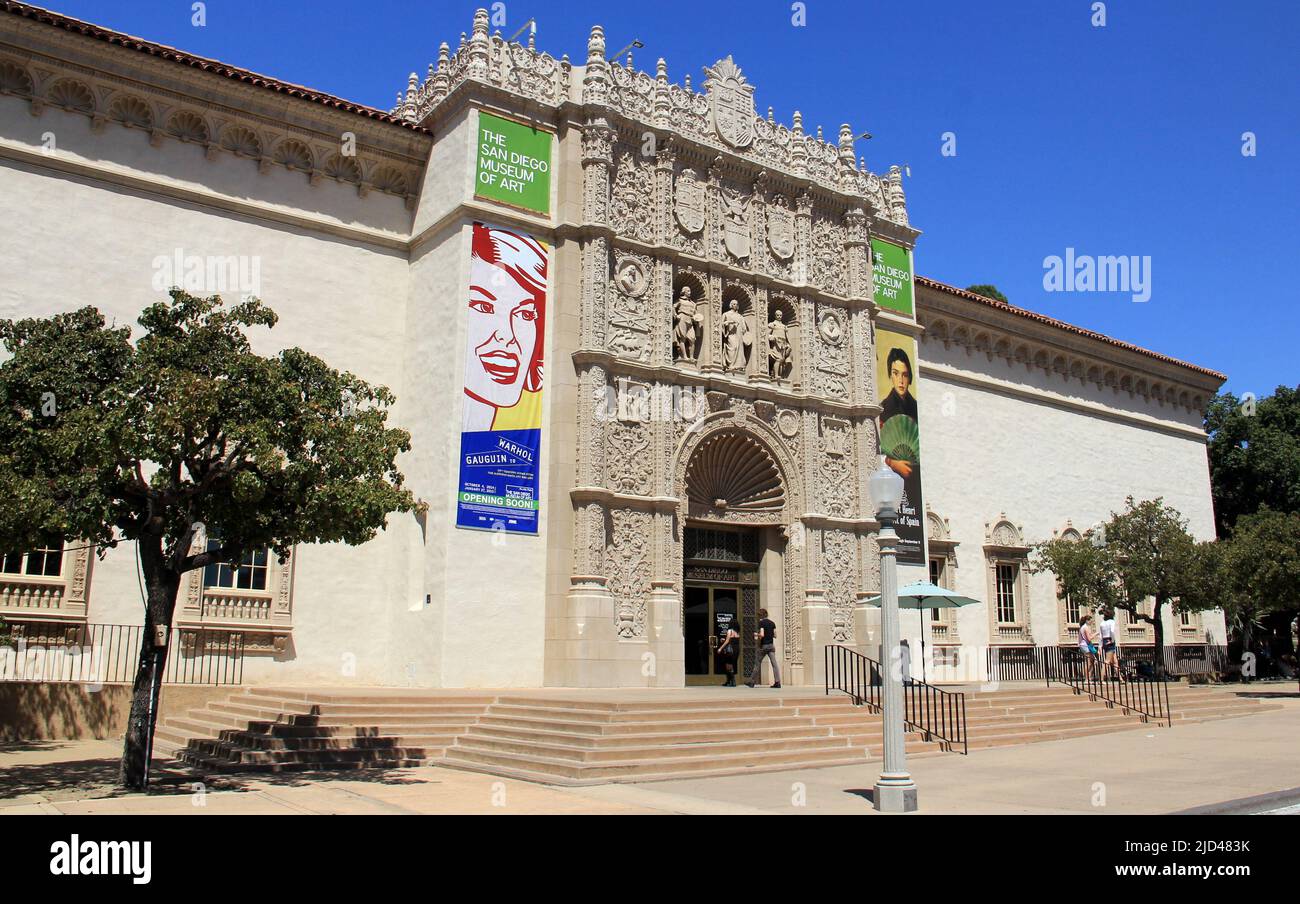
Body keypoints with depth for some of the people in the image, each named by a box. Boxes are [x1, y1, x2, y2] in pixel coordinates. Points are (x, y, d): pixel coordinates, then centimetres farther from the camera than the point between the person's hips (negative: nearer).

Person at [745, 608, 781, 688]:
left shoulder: (761, 622, -9)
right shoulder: (772, 623, 9)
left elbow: (762, 634, -18)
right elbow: (775, 635, 11)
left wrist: (756, 634, 0)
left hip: (764, 645, -5)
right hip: (771, 645, 5)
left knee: (757, 663, 6)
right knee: (774, 663, -2)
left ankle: (752, 682, 13)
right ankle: (777, 682, -10)